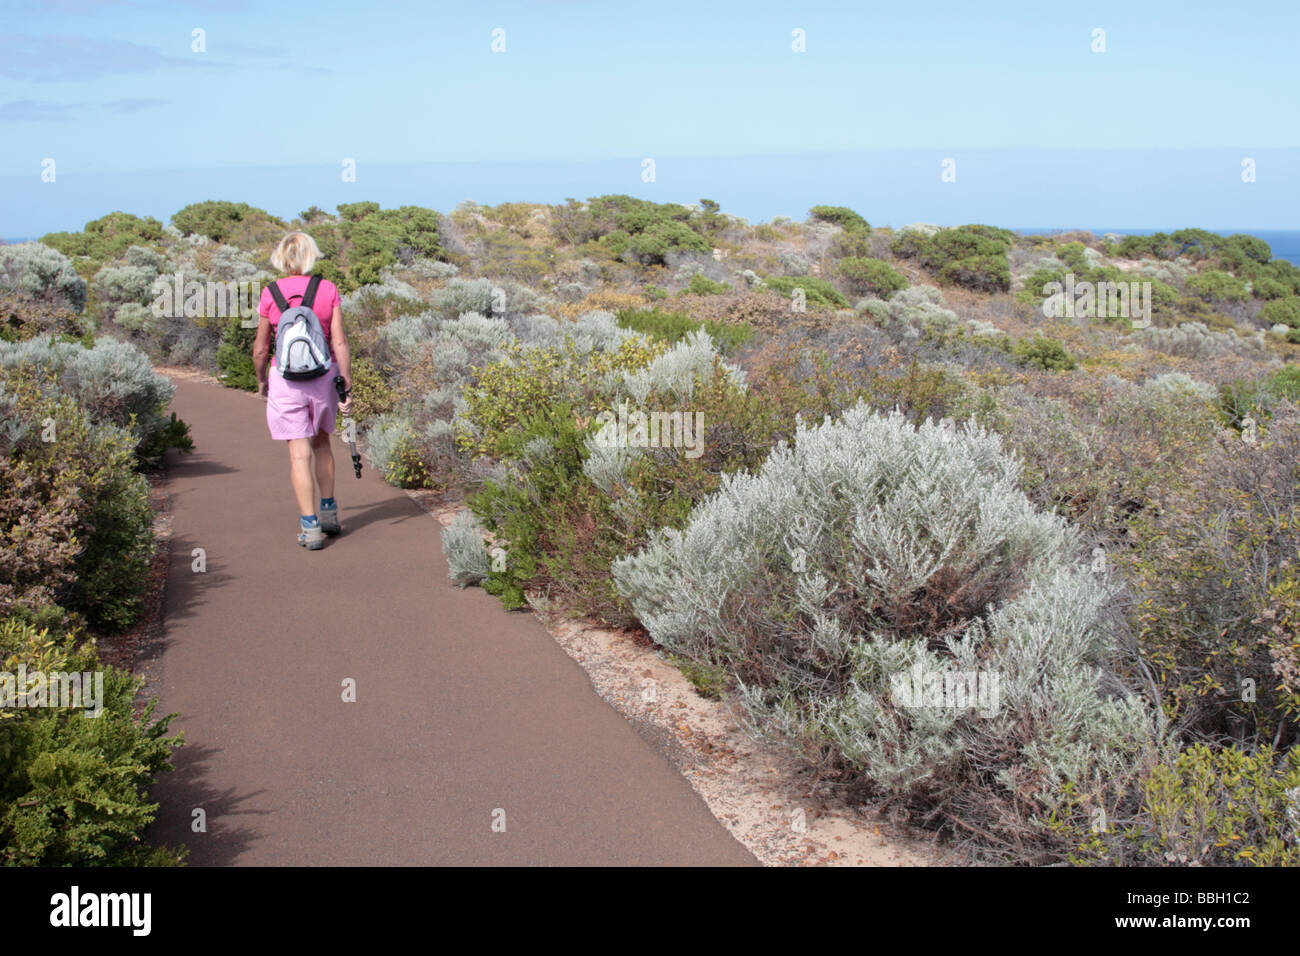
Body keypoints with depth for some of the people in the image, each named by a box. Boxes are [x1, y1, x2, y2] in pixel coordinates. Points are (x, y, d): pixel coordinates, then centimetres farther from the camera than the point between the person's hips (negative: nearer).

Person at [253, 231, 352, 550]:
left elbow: (260, 348, 0)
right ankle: (329, 512, 28)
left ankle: (310, 528, -3)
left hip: (285, 379, -2)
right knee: (321, 441, 22)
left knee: (300, 454, 0)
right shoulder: (328, 290, -5)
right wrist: (347, 388, -3)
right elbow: (340, 343, -7)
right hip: (323, 376, 2)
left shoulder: (270, 294, -6)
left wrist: (261, 380, 18)